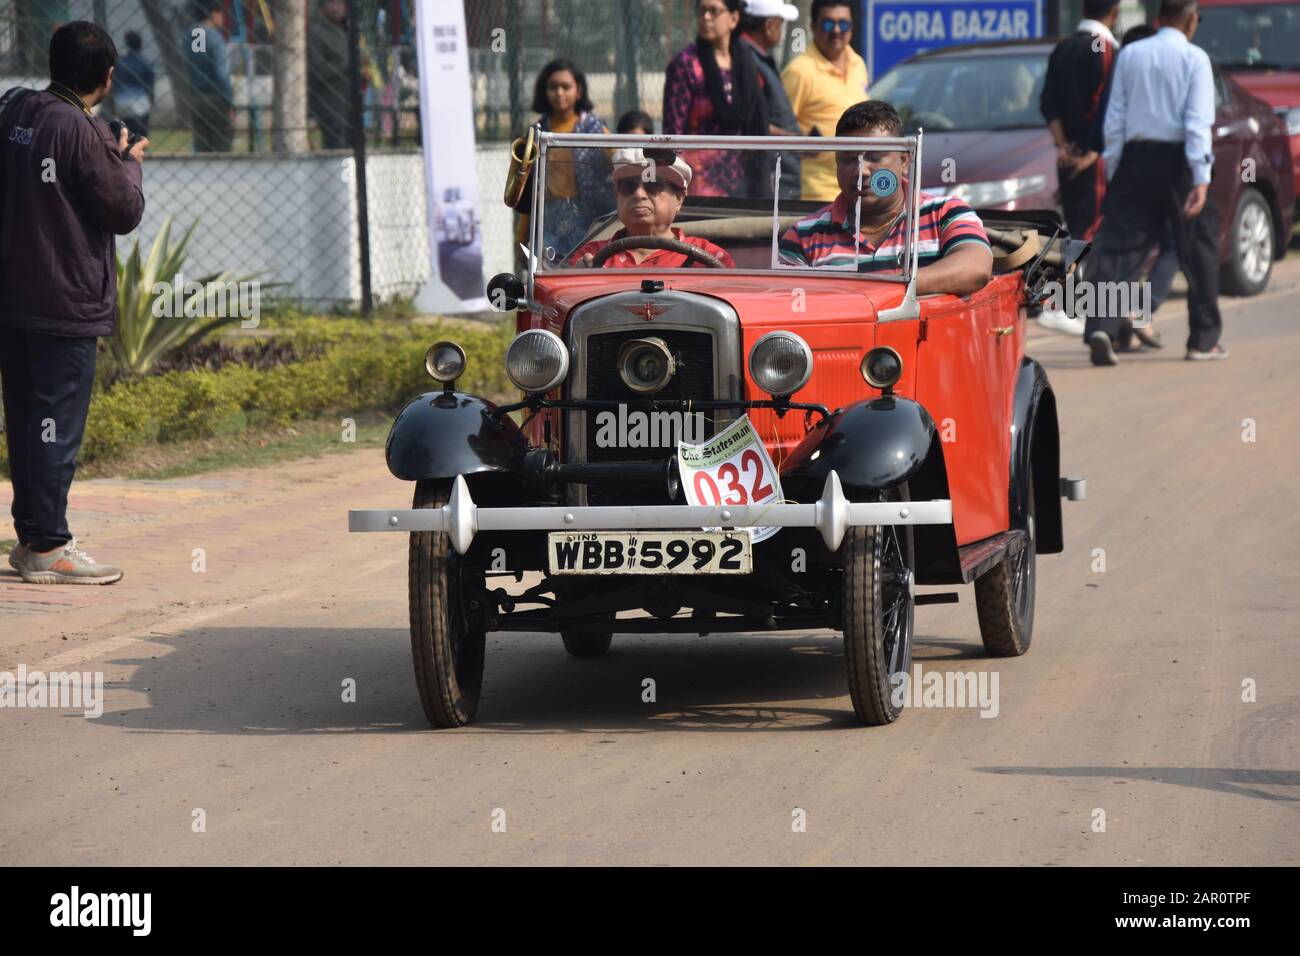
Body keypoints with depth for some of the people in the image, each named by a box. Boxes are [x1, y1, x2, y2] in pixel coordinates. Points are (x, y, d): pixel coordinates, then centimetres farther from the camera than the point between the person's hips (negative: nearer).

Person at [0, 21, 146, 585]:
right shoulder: (81, 131, -18)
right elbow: (125, 212, -13)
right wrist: (129, 163, 5)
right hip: (66, 304, -8)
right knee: (58, 426, -3)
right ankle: (47, 548, -1)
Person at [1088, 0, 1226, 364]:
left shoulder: (1130, 55, 6)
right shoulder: (1194, 59, -5)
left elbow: (1115, 118, 4)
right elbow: (1198, 122, -12)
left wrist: (1112, 168, 10)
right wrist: (1201, 179, -16)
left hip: (1135, 160, 3)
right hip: (1177, 160, -3)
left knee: (1118, 245, 0)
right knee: (1199, 250, 11)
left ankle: (1102, 326, -20)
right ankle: (1204, 340, 16)